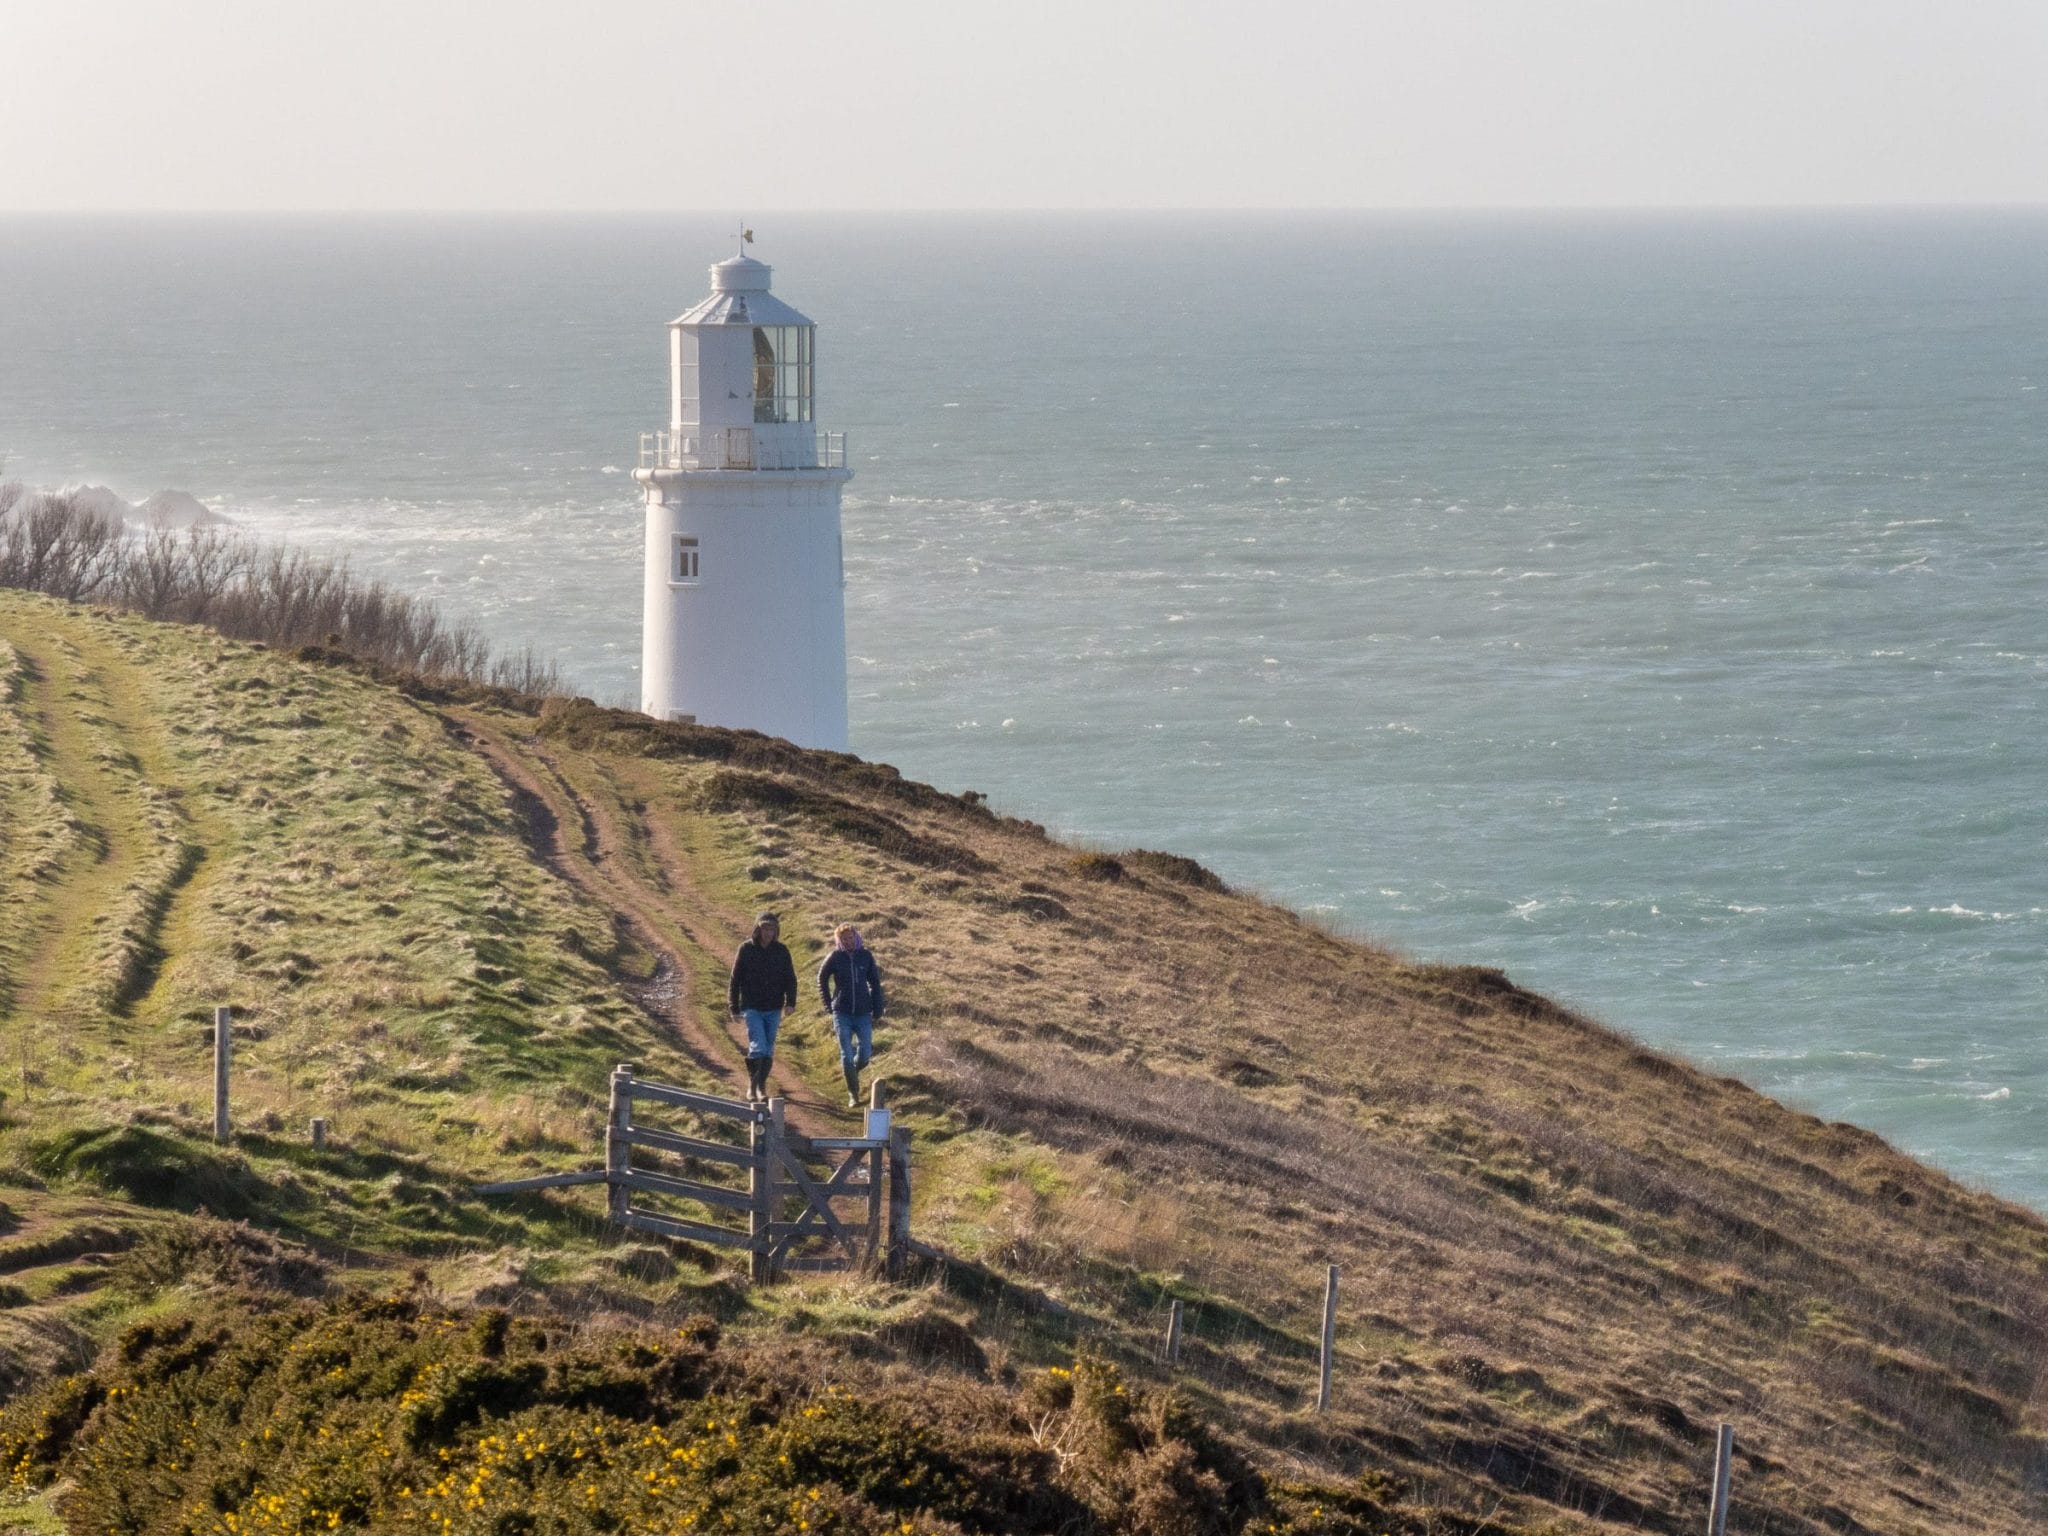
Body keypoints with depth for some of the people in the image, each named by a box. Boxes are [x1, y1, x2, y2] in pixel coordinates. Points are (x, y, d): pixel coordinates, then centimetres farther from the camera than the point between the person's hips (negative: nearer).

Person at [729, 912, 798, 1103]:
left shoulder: (781, 951, 3)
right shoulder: (746, 949, -4)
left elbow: (790, 978, 6)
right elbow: (735, 979, 1)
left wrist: (790, 1001, -10)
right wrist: (735, 1008, -1)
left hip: (773, 1009, 3)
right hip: (752, 1008, -3)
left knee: (769, 1051, 9)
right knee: (758, 1046, -14)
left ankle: (762, 1086, 20)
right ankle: (752, 1087, -5)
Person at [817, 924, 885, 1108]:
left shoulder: (866, 956, 0)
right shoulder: (835, 958, -3)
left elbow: (875, 983, 6)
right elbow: (822, 979, 11)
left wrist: (877, 1009, 3)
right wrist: (828, 1004, 6)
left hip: (863, 1012, 1)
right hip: (842, 1013, -1)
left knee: (865, 1054, -2)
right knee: (847, 1055, -4)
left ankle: (852, 1070, 32)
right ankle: (853, 1095, 4)